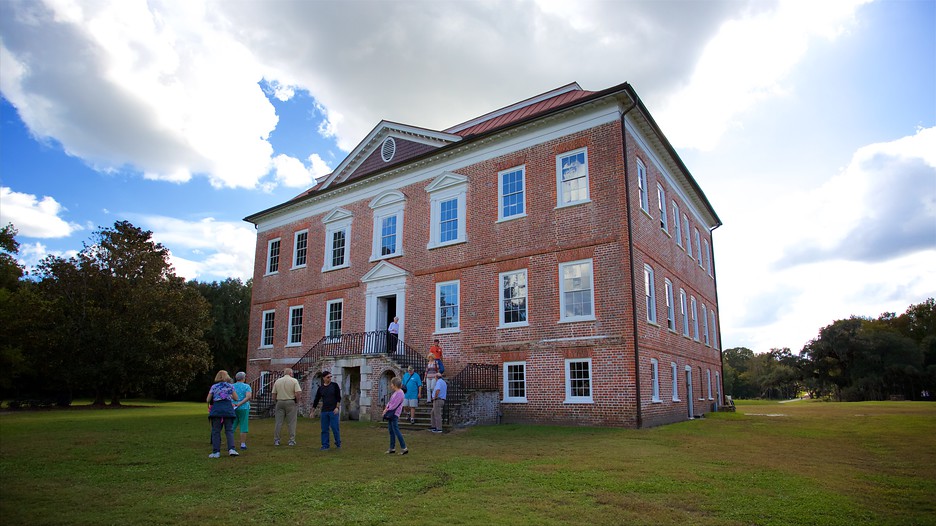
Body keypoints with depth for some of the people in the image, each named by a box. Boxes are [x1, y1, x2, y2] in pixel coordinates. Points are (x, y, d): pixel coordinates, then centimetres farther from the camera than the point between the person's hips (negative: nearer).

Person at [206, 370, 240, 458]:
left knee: (216, 431, 5)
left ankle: (216, 452, 3)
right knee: (229, 430, 5)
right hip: (228, 408, 0)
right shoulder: (230, 386, 7)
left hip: (216, 409, 0)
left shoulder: (214, 387, 7)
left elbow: (208, 400, 8)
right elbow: (236, 398, 11)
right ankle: (231, 449, -7)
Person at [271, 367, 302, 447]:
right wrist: (297, 401, 2)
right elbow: (297, 393, -12)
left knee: (278, 422, 8)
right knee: (291, 422, 2)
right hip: (291, 402, -3)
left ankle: (276, 440, 10)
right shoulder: (294, 381, -3)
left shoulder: (277, 381, 8)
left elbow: (274, 395, 6)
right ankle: (292, 440, 3)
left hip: (279, 402, 3)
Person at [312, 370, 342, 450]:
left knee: (335, 428, -2)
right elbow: (316, 400, 10)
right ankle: (325, 445, 14)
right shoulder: (320, 388, 6)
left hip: (333, 411, -3)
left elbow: (338, 397, -4)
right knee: (324, 429, 5)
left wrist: (337, 407, -13)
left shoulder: (334, 385, -1)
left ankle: (338, 444, 14)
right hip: (324, 411, 3)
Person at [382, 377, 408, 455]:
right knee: (391, 431, 13)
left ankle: (404, 448, -8)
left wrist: (387, 410, -9)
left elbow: (394, 405, -19)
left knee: (396, 430, -10)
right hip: (390, 414, 10)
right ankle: (392, 448, 20)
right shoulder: (395, 392, 13)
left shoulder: (399, 393, -17)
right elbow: (390, 401, 16)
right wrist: (386, 408, 1)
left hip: (394, 414, -10)